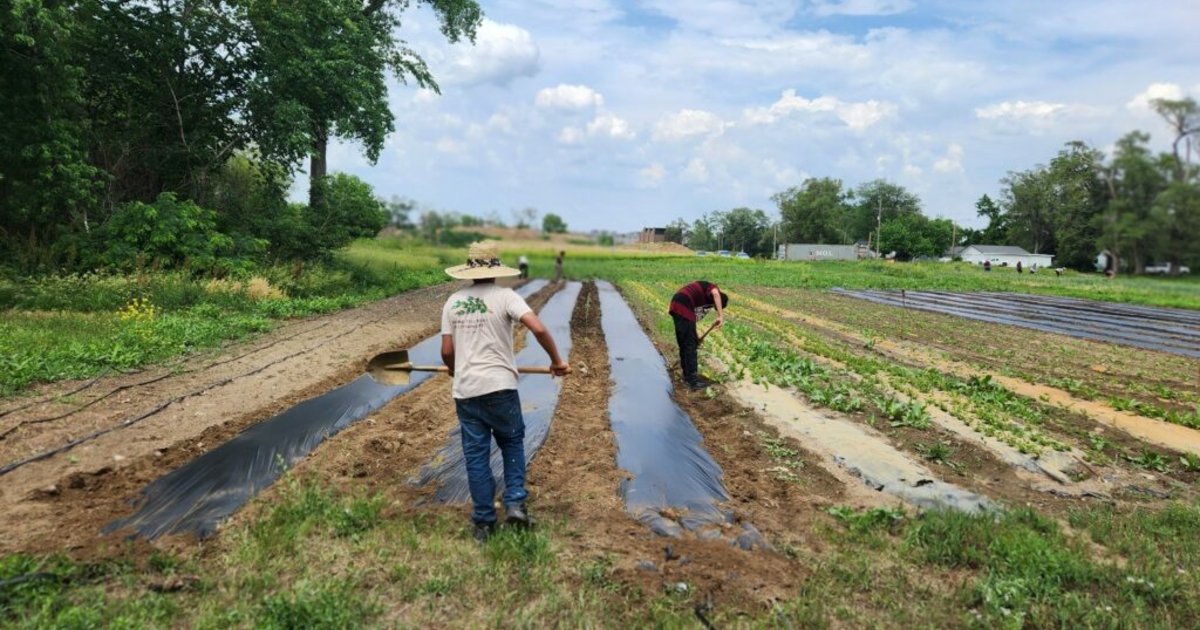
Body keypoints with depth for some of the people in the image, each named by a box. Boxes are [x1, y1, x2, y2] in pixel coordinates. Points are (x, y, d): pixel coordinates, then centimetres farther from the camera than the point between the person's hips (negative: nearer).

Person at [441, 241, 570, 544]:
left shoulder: (453, 302, 5)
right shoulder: (504, 295, -5)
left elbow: (446, 351, 5)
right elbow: (539, 329, -18)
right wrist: (556, 361, -4)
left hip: (465, 391, 3)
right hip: (500, 387, -2)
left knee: (475, 455, 10)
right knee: (513, 443, 19)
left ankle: (483, 522, 16)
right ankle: (515, 504, 9)